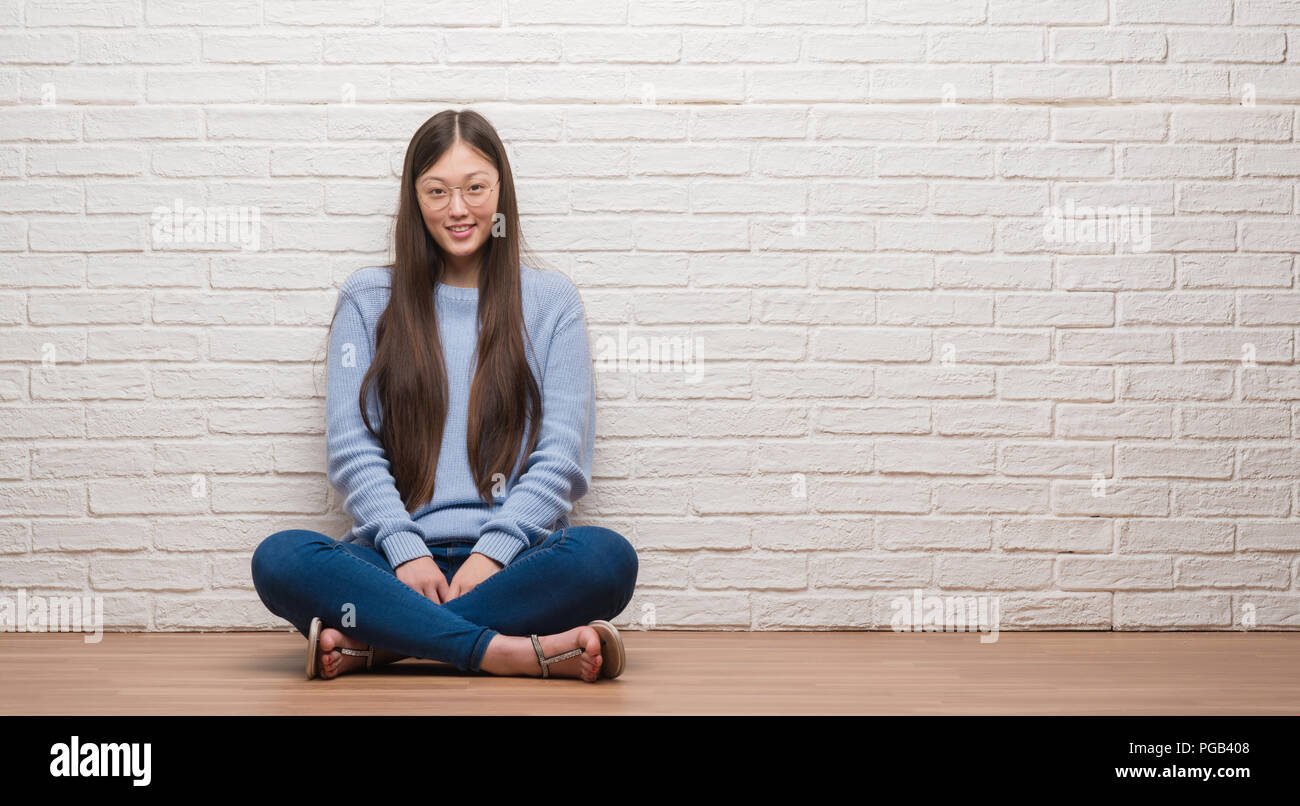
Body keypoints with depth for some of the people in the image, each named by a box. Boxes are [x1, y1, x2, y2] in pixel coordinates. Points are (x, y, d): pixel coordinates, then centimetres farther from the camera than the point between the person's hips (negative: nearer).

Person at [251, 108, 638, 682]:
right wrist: (405, 551, -11)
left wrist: (492, 552, -10)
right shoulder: (368, 300, 14)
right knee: (279, 560, -29)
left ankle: (371, 644, -29)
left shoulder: (550, 301, 13)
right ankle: (508, 652, -34)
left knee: (607, 557, -33)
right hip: (398, 555, 0)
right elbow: (351, 449, 5)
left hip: (509, 558, 0)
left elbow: (562, 456, 5)